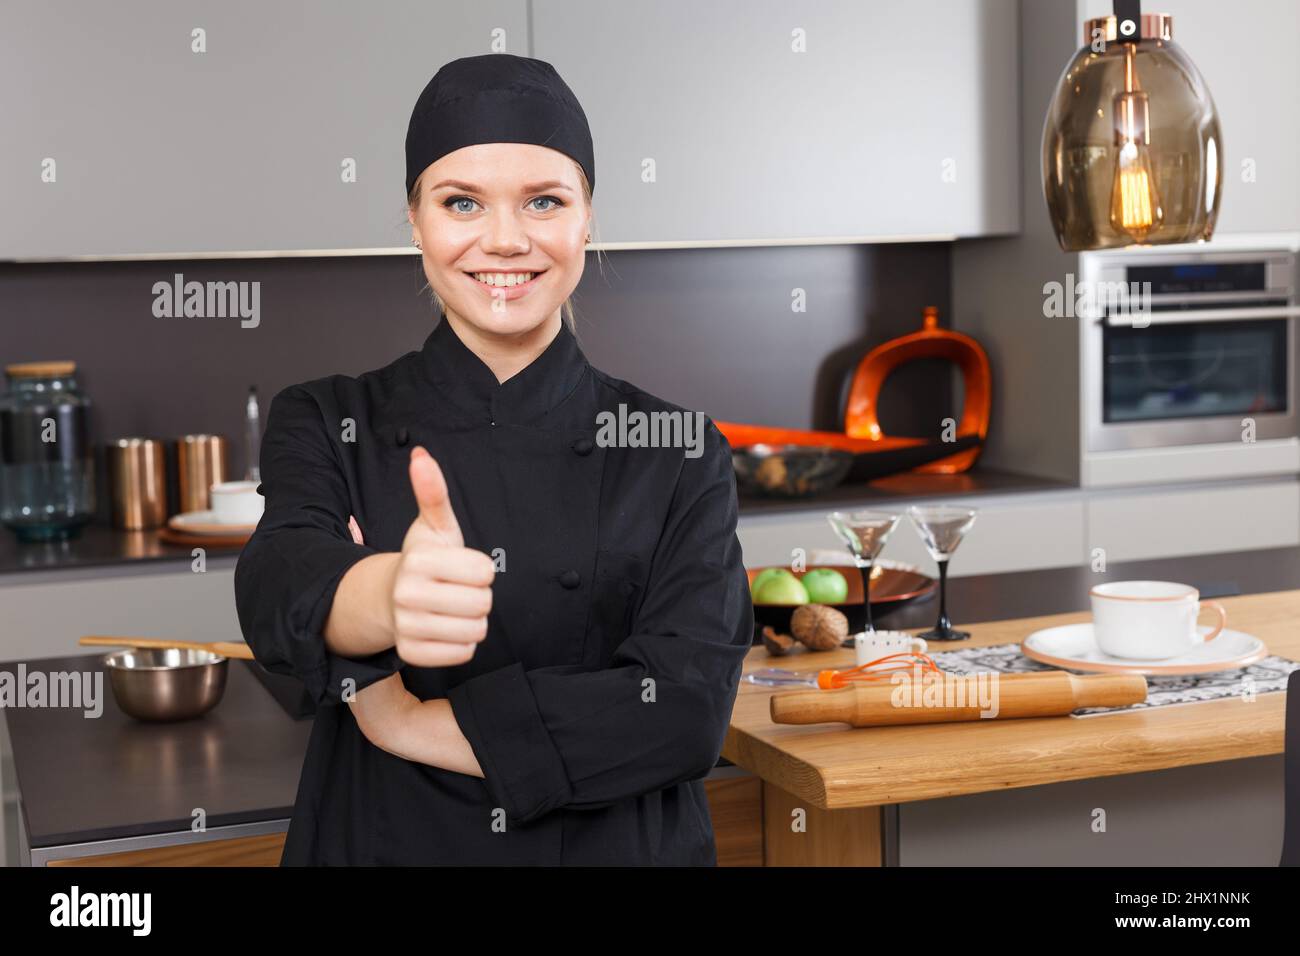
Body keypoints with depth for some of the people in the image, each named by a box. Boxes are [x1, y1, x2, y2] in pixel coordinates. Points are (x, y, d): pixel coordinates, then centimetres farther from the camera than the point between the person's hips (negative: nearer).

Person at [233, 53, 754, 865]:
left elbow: (687, 708, -16)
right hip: (377, 842, 1)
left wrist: (413, 722, -19)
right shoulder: (326, 425, -5)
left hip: (619, 846, 0)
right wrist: (384, 594, -47)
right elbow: (280, 584, -25)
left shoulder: (679, 454, -6)